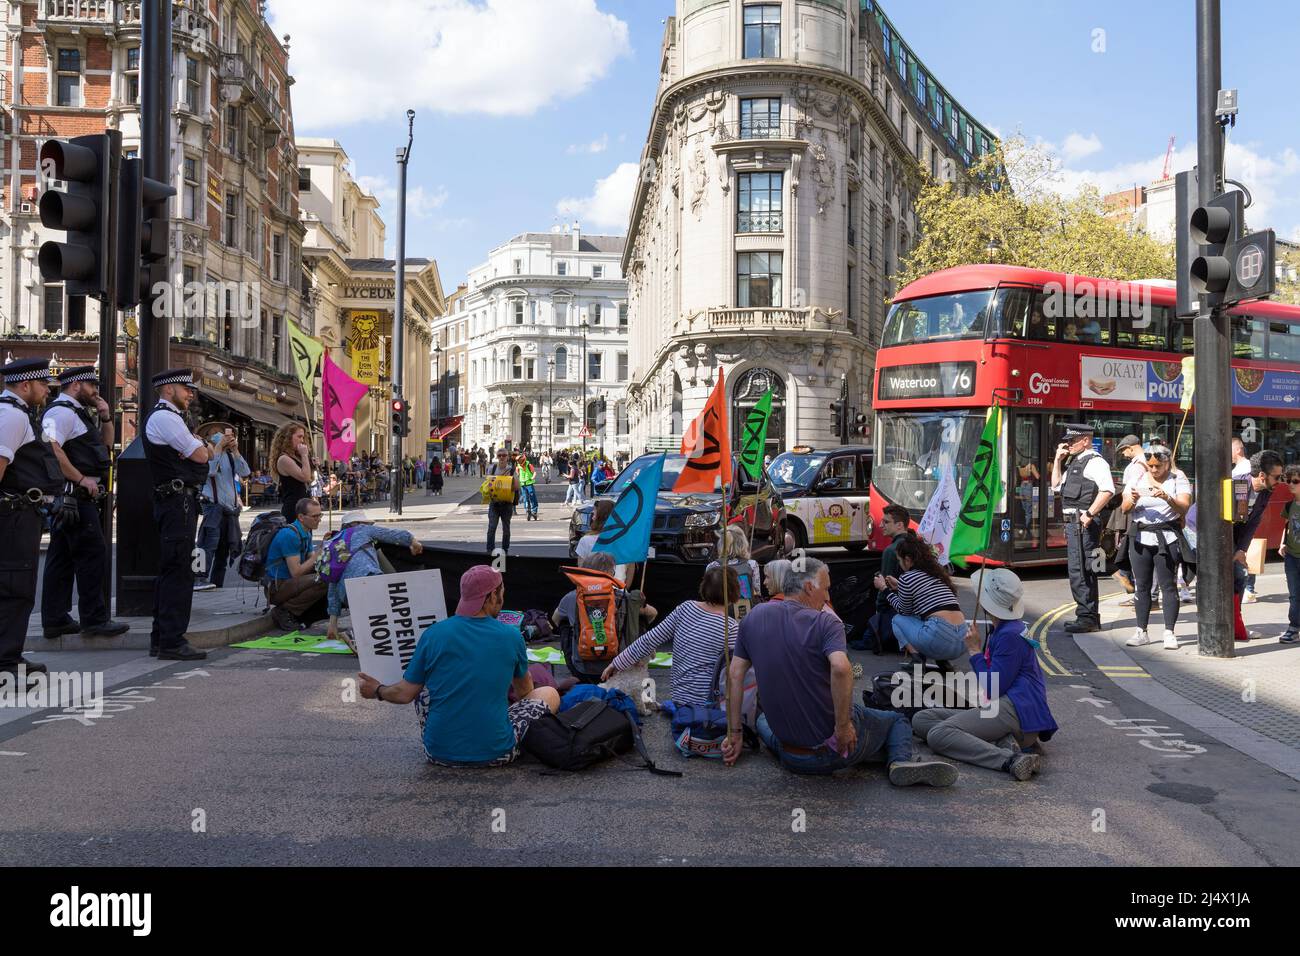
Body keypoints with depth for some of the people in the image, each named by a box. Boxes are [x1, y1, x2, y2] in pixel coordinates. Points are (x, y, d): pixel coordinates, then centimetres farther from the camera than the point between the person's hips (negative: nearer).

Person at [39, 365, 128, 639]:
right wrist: (82, 479, -21)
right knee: (92, 553, -9)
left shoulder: (79, 413, 20)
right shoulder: (62, 412, -11)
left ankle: (55, 620, 16)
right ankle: (95, 619, -5)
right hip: (75, 494, -11)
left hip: (82, 496, 11)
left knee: (62, 556, 11)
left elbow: (106, 443, 29)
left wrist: (105, 417, 13)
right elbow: (51, 449, -25)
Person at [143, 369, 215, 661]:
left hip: (176, 502, 11)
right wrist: (205, 446, 8)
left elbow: (207, 453, 22)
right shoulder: (164, 417, -10)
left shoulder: (171, 417, 24)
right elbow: (201, 455, -12)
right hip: (178, 501, -11)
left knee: (170, 570, 14)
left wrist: (204, 446, 1)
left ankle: (160, 640, 20)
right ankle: (172, 642, -8)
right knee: (178, 571, -10)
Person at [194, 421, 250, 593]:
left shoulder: (230, 455, 15)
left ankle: (217, 584, 15)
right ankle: (200, 580, -31)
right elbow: (210, 470, -21)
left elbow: (244, 473, 1)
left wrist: (235, 450, -6)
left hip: (231, 509, 7)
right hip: (214, 506, -7)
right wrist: (219, 447, -15)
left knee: (224, 550, 9)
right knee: (210, 543, -24)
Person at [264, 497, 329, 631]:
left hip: (290, 583, 10)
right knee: (323, 581, -27)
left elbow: (310, 565, 10)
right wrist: (317, 555, -15)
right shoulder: (289, 535, -19)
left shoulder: (306, 533, 11)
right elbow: (296, 572, -22)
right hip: (276, 588, -10)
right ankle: (283, 611, -13)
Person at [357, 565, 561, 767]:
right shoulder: (512, 636, -6)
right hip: (495, 754, -2)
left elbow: (405, 694, 2)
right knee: (550, 694, 14)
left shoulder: (433, 634, -6)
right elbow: (524, 691, 13)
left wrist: (376, 691, 24)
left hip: (439, 753, 2)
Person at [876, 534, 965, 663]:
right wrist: (899, 587, 37)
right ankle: (942, 660, 12)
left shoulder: (907, 577, -1)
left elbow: (903, 610, 14)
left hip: (940, 641, -7)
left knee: (898, 619, 19)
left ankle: (916, 655, -4)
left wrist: (884, 589, 25)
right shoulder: (937, 572, 19)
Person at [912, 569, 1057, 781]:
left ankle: (1010, 760, -37)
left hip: (1014, 708, -11)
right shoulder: (1001, 630, 23)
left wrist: (975, 650, -5)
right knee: (921, 719, 2)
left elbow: (992, 689, -14)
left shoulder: (1010, 636, -10)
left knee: (937, 735, -25)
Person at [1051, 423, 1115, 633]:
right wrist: (1058, 460, 15)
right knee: (1083, 571, 15)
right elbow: (1056, 486, 23)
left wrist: (1090, 514, -25)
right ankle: (1089, 616, 24)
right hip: (1072, 521, 10)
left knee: (1079, 570, -10)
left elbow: (1108, 490, -22)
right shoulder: (1073, 462, 19)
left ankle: (1087, 618, -6)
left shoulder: (1095, 461, -10)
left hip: (1084, 522, -10)